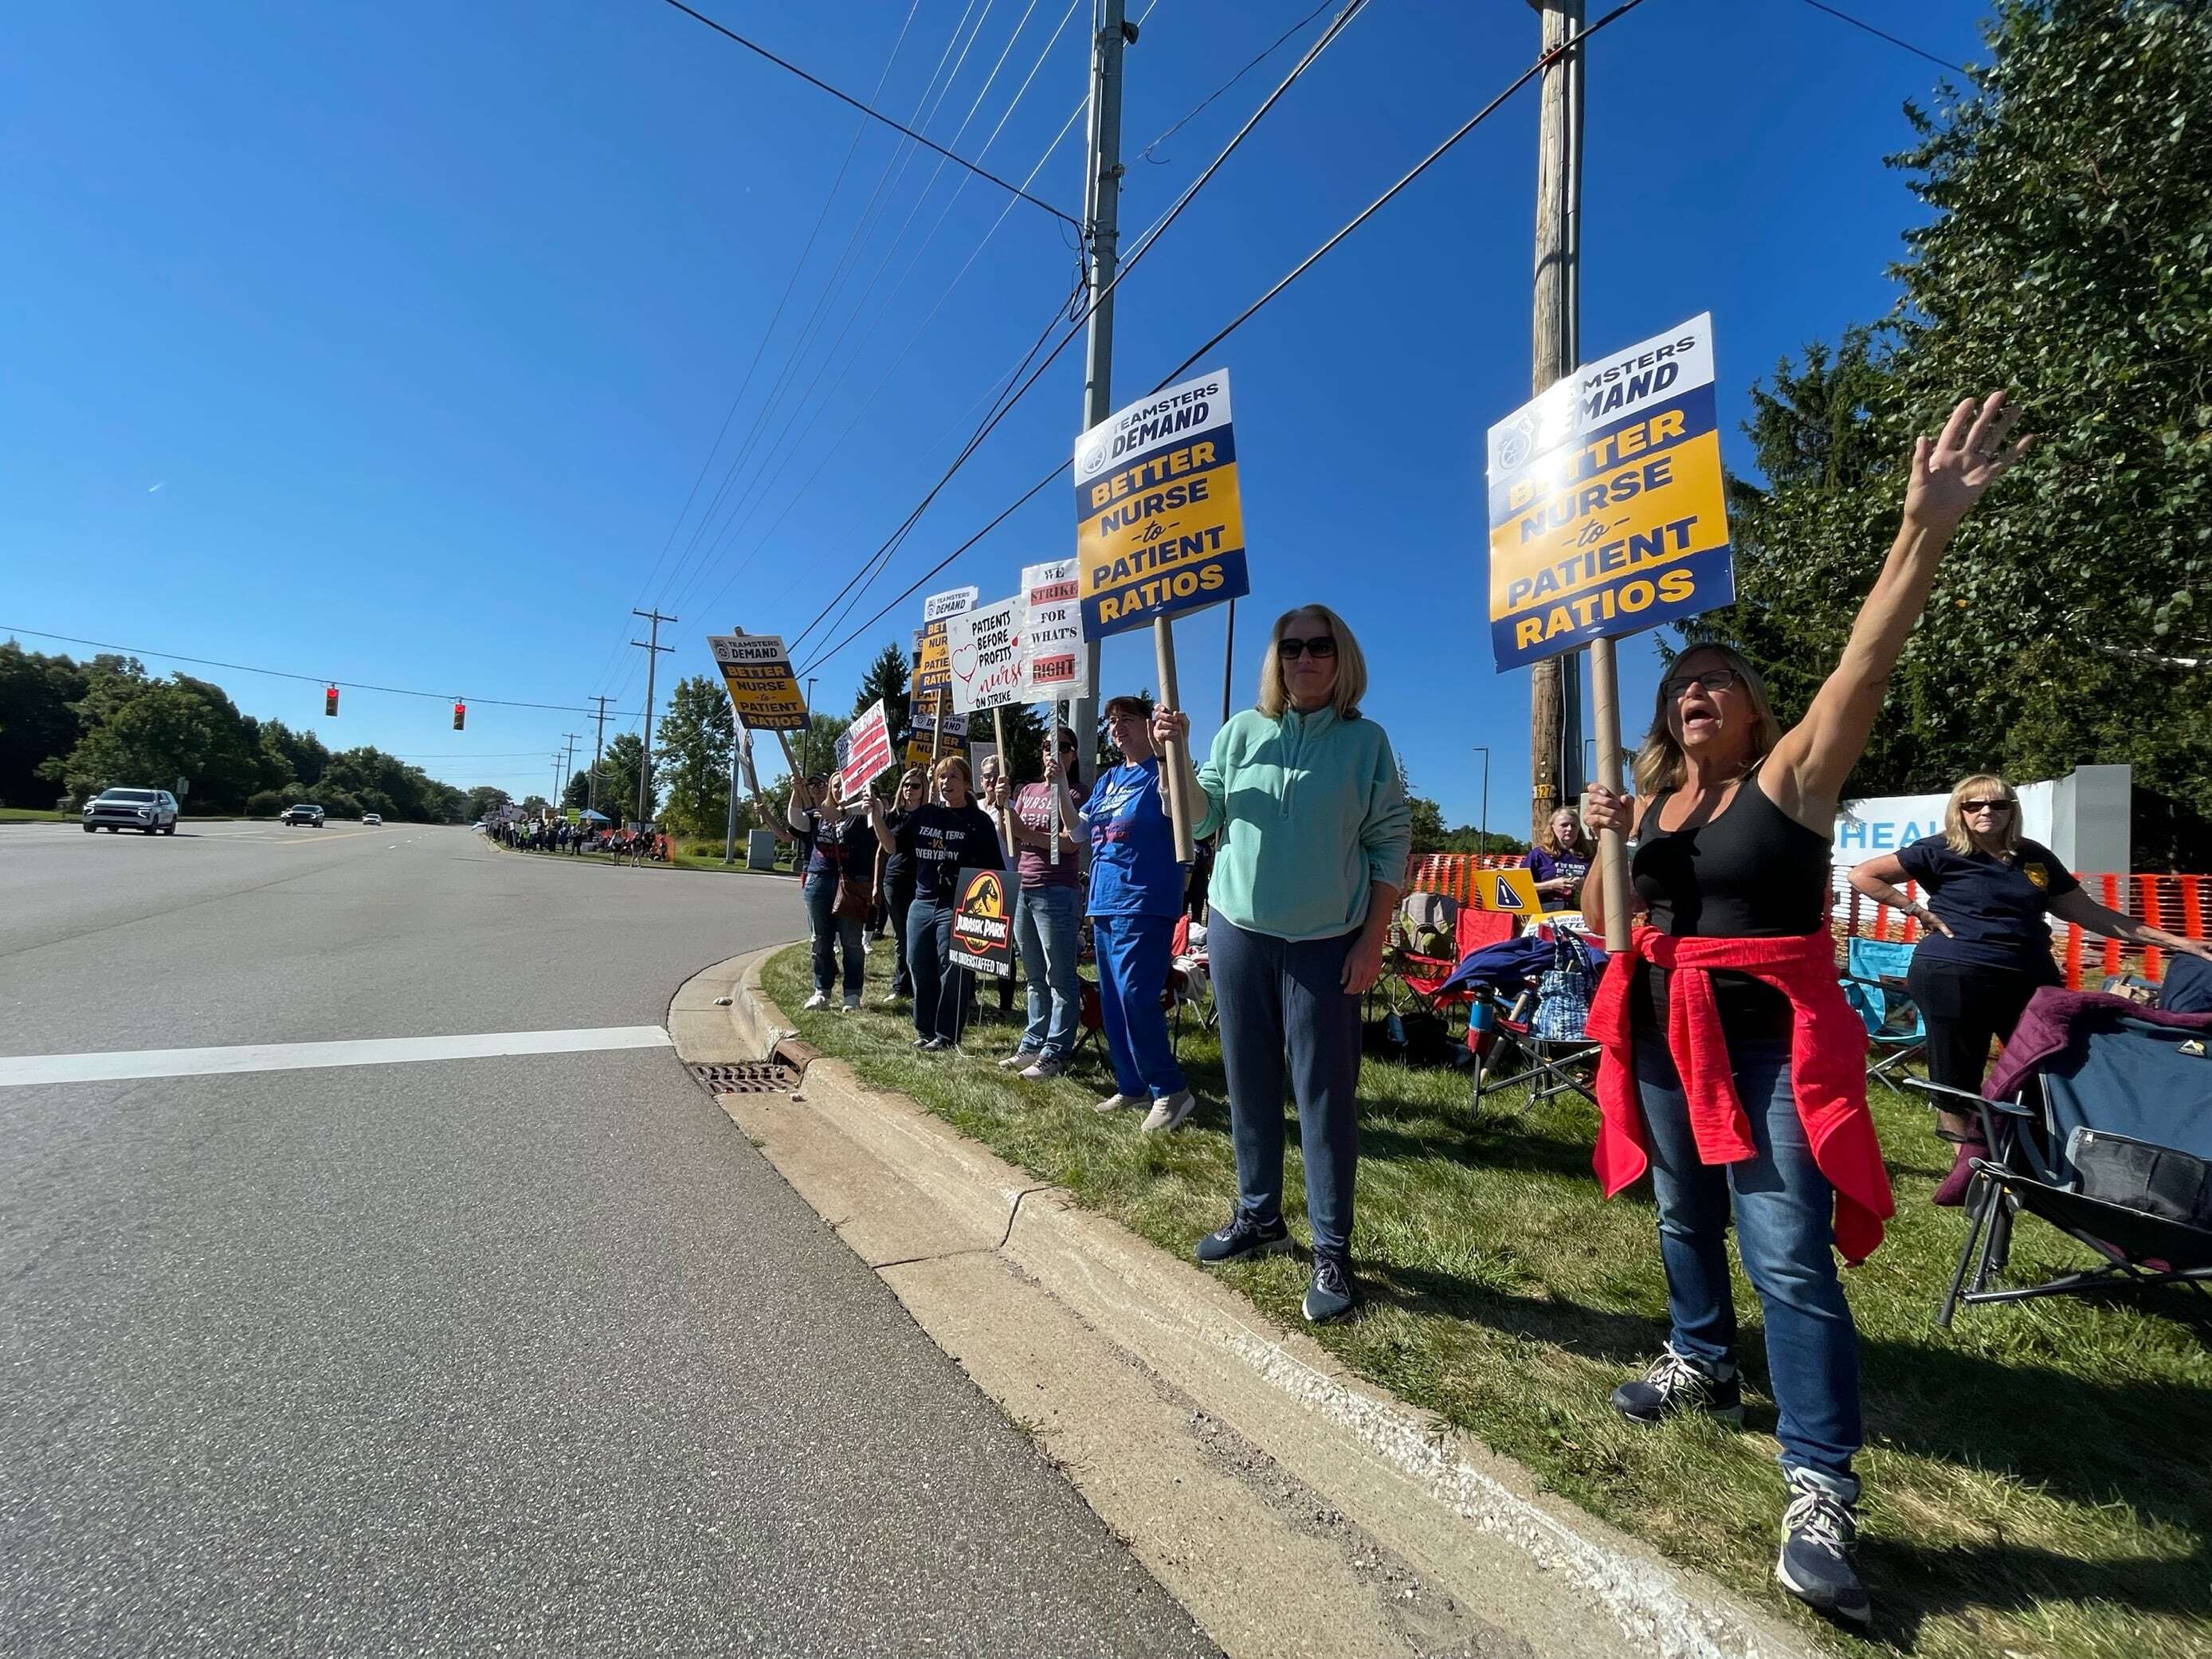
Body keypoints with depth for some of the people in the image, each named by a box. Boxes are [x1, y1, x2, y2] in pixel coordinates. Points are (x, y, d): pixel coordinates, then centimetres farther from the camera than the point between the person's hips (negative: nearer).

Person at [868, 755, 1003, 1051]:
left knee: (951, 972, -2)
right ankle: (925, 1031, 24)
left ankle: (946, 1036, 10)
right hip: (922, 903, 5)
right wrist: (877, 818, -5)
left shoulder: (979, 821, -2)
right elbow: (892, 846, 10)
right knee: (919, 969, 10)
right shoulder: (924, 814, 10)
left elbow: (992, 869, -2)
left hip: (957, 907, -5)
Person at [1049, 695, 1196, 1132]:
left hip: (1144, 903, -9)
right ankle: (1131, 1086, 21)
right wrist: (1061, 785, 6)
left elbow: (1176, 811, -25)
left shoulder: (1161, 770, -5)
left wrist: (1164, 752, -34)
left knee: (1134, 996, -16)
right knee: (1112, 1001, 11)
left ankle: (1170, 1090, -5)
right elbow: (1078, 830, 18)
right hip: (1105, 902, 9)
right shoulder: (1107, 779, 17)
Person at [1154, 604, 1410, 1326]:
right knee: (1250, 1083, 13)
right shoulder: (1242, 731, 4)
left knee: (1326, 1094, 3)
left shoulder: (1366, 741, -2)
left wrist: (1372, 941, -6)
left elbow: (1391, 845, -1)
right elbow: (1202, 819, 6)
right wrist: (1176, 753, -8)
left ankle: (1332, 1251, 16)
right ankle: (1258, 1215, 30)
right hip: (1238, 931, 3)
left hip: (1325, 943, -3)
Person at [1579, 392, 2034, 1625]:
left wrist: (1926, 535, -34)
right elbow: (1605, 926, 11)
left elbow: (1867, 667, -22)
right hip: (1664, 1038, 6)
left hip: (1772, 1043, -6)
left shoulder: (1794, 775, -6)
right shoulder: (1652, 800, 8)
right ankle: (1704, 1364, 41)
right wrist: (1603, 844, -8)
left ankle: (1822, 1496, 4)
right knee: (1687, 1218, 20)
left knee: (1792, 1257, -7)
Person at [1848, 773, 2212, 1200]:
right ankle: (1971, 1161, 18)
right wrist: (1919, 911, -8)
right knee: (1958, 1080, 3)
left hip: (2029, 979, 5)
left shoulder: (2036, 857, 12)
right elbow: (1863, 875, -5)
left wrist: (2174, 941, 15)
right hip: (1954, 978, -5)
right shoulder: (1941, 852, -4)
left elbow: (2086, 911, 17)